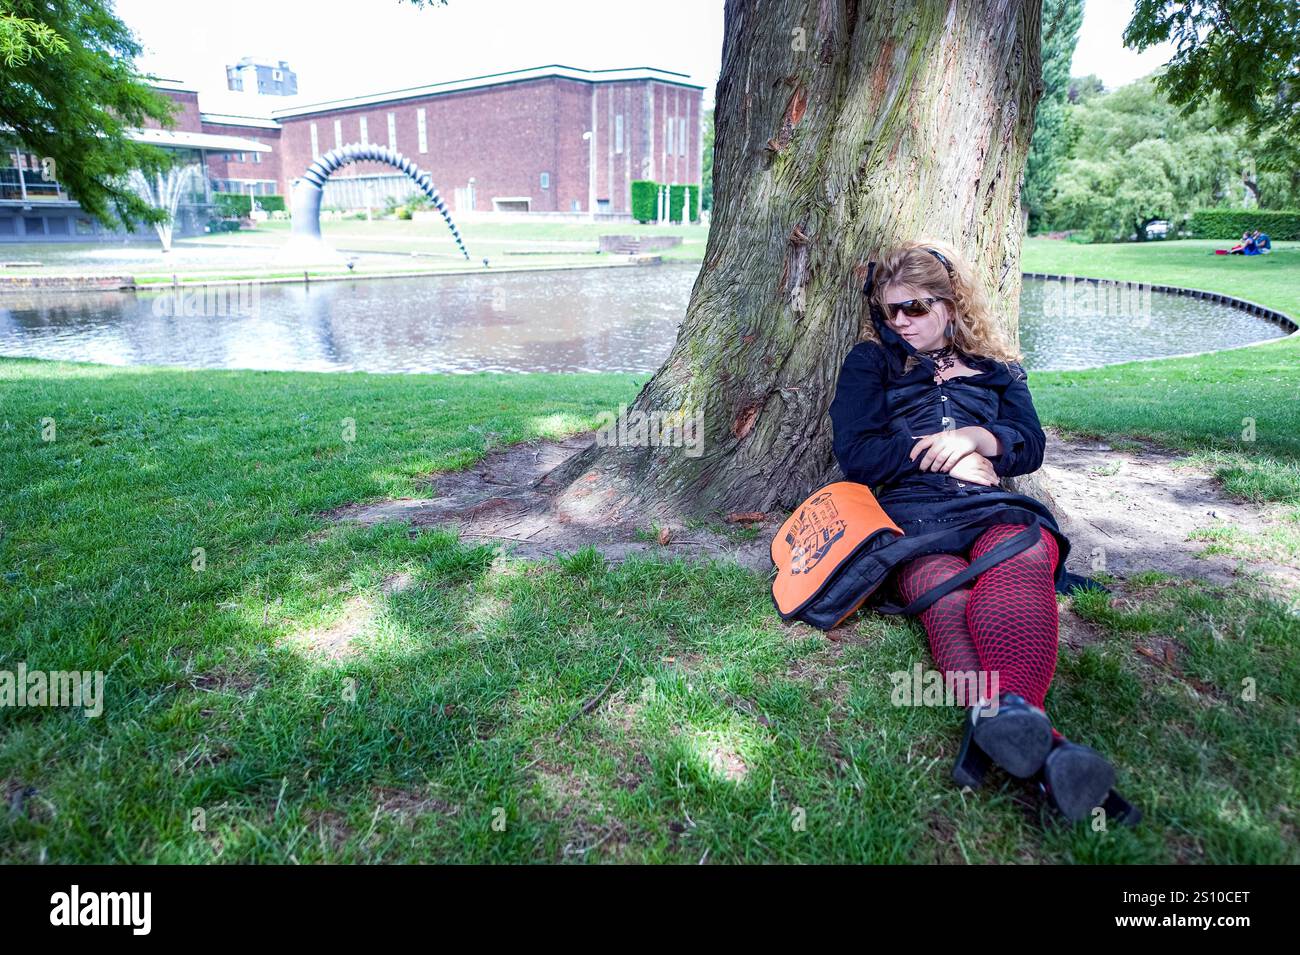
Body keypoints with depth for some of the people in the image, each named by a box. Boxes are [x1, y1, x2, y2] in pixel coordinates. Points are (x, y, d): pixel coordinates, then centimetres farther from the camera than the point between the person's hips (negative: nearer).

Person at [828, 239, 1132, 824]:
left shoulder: (997, 368, 30)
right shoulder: (871, 362, 23)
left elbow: (1031, 446, 18)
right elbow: (856, 455, 10)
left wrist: (978, 437, -3)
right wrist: (942, 457, 3)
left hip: (993, 507, 2)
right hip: (907, 509, -1)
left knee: (1022, 561, -39)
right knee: (946, 598, -38)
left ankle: (1007, 711, -65)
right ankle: (1041, 747, -63)